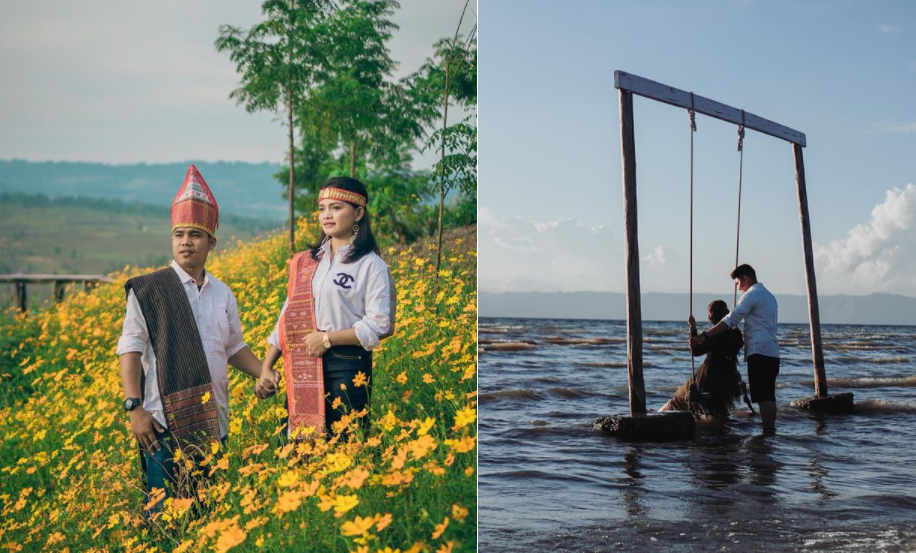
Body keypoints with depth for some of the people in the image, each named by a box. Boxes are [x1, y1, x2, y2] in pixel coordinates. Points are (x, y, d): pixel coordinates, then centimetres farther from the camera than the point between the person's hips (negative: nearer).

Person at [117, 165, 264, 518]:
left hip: (212, 422, 5)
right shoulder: (149, 291, -2)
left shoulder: (223, 295, 11)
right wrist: (134, 408, -13)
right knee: (164, 511, -6)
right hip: (164, 422, -4)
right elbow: (130, 351, -4)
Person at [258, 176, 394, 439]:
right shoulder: (305, 261, 13)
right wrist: (266, 368, 6)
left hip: (347, 368, -5)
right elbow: (287, 317, 14)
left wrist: (327, 338, -14)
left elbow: (379, 326, -10)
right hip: (303, 368, 5)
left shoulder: (371, 265, -3)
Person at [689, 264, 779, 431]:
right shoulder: (768, 295, 23)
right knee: (769, 397, 11)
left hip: (759, 353, -10)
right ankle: (771, 431, 13)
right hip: (772, 353, 10)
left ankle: (768, 432, -13)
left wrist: (704, 336, -18)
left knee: (763, 398, -10)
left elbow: (730, 321, -17)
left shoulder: (751, 295, -8)